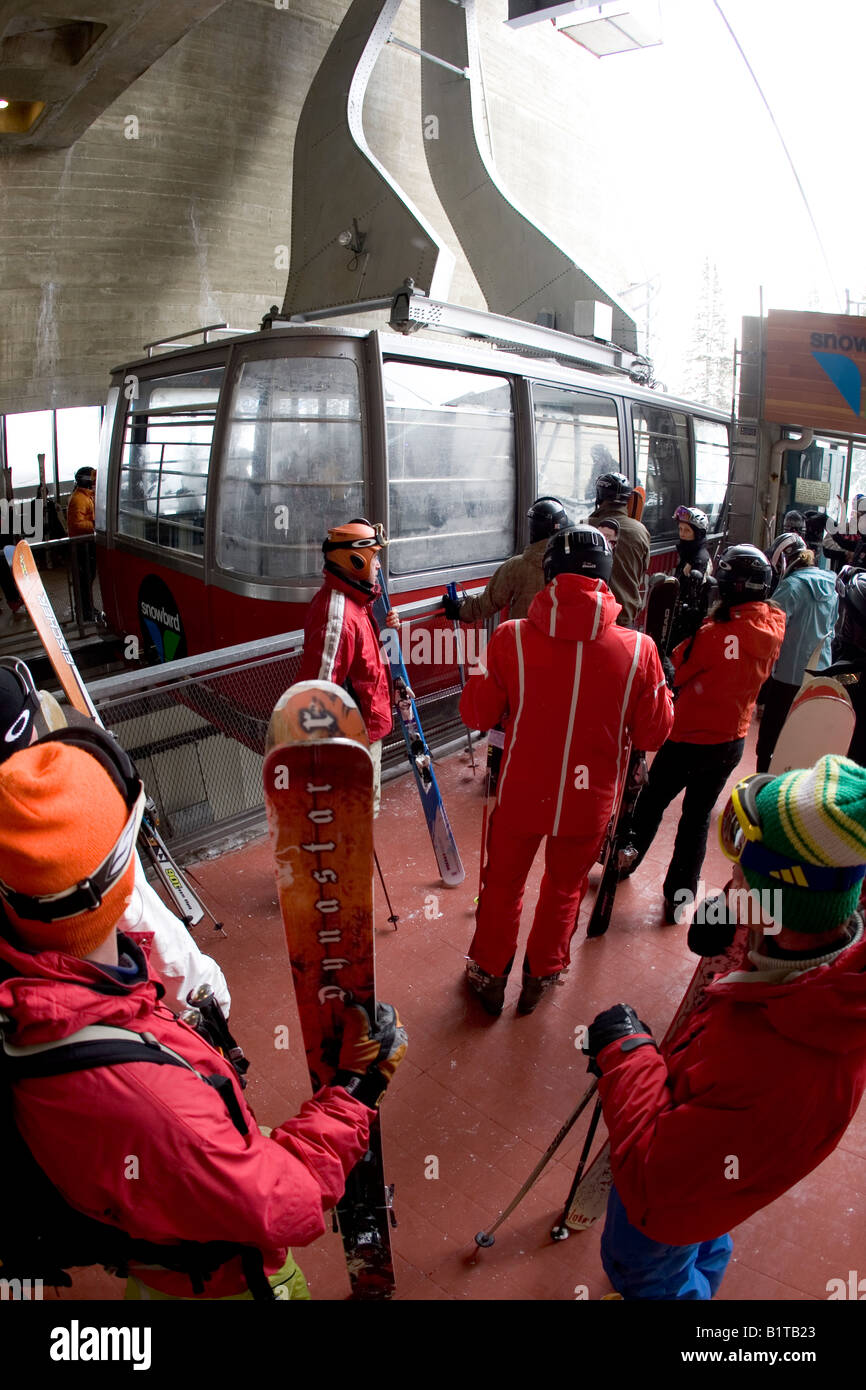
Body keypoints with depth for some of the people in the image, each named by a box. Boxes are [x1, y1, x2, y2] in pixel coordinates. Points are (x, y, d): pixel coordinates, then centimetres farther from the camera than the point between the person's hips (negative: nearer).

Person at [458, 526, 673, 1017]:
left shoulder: (511, 638, -18)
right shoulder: (638, 649, -15)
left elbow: (476, 714, -7)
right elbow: (655, 734, -5)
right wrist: (665, 693, 14)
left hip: (522, 793, 0)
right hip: (590, 800, 1)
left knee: (504, 884, 23)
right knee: (565, 889, 25)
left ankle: (490, 975, 41)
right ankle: (541, 975, 44)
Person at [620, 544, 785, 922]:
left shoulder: (716, 633, -26)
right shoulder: (773, 628, -6)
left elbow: (675, 672, -13)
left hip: (691, 738, -5)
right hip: (733, 741, 6)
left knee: (653, 799, 17)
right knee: (698, 815, 15)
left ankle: (625, 858, 37)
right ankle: (680, 893, 21)